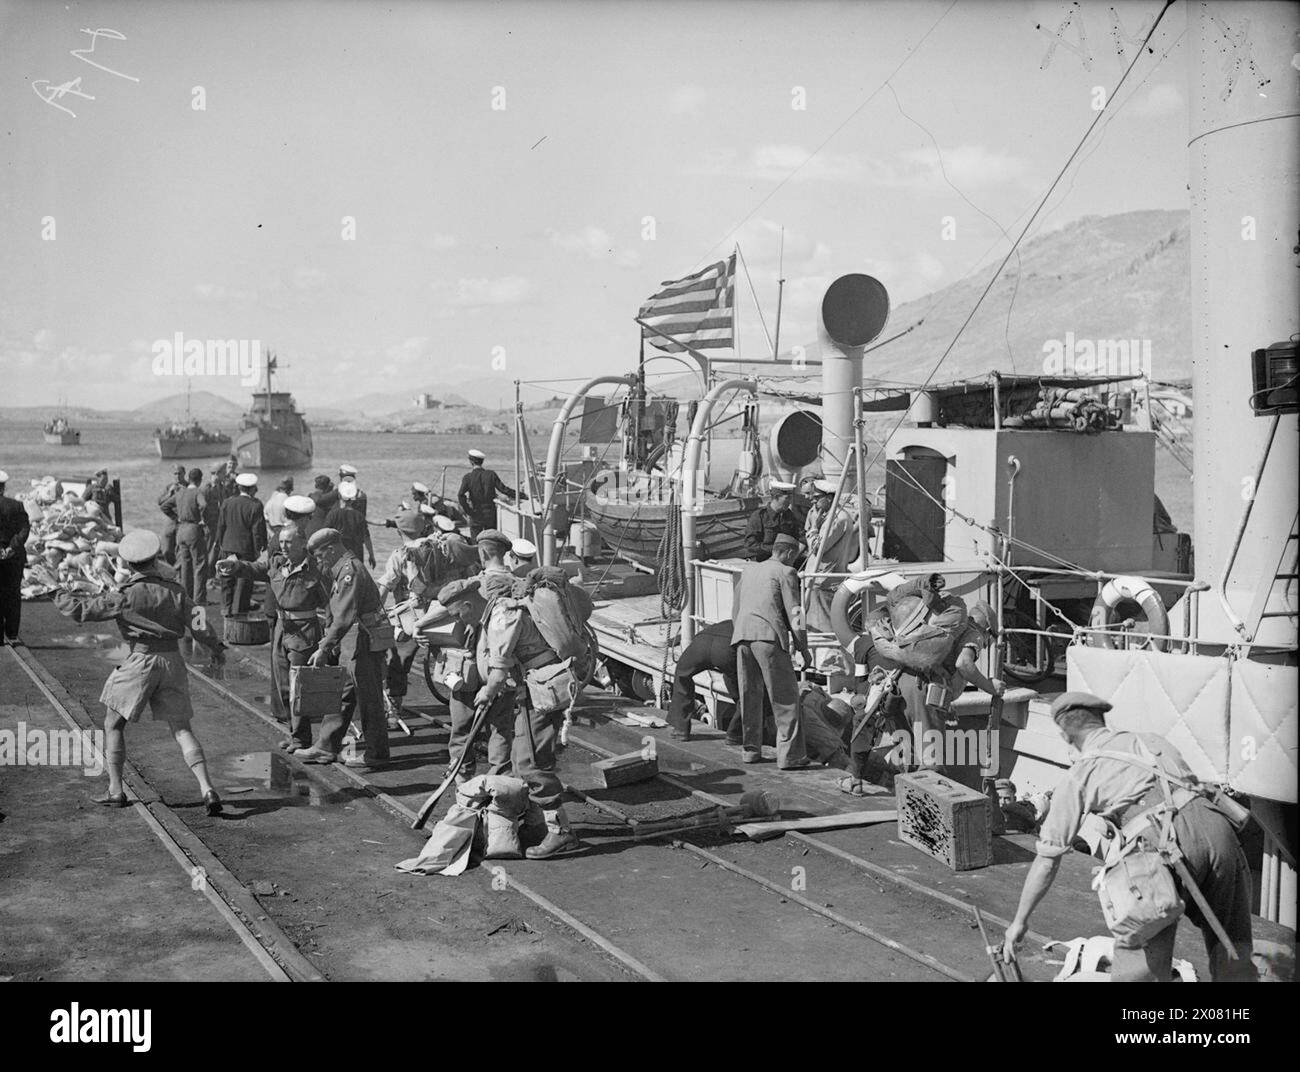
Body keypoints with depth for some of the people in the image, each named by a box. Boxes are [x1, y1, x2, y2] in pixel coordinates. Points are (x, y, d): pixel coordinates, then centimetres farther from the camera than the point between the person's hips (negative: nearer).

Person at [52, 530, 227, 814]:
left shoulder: (126, 596, -10)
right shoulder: (175, 591, 1)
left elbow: (81, 610, -7)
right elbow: (199, 622, -1)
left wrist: (62, 597, 14)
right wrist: (216, 648, 14)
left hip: (140, 662, -4)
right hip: (172, 661, 4)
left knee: (113, 725, 14)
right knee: (182, 729, 6)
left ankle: (115, 790, 14)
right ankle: (207, 790, -8)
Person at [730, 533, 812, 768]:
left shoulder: (748, 570, 23)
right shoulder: (786, 573, 5)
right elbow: (794, 614, 0)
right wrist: (804, 649, 6)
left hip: (742, 636, 6)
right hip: (769, 636, -6)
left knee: (750, 695, 15)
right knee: (785, 696, -1)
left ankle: (750, 749, 20)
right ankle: (789, 755, -4)